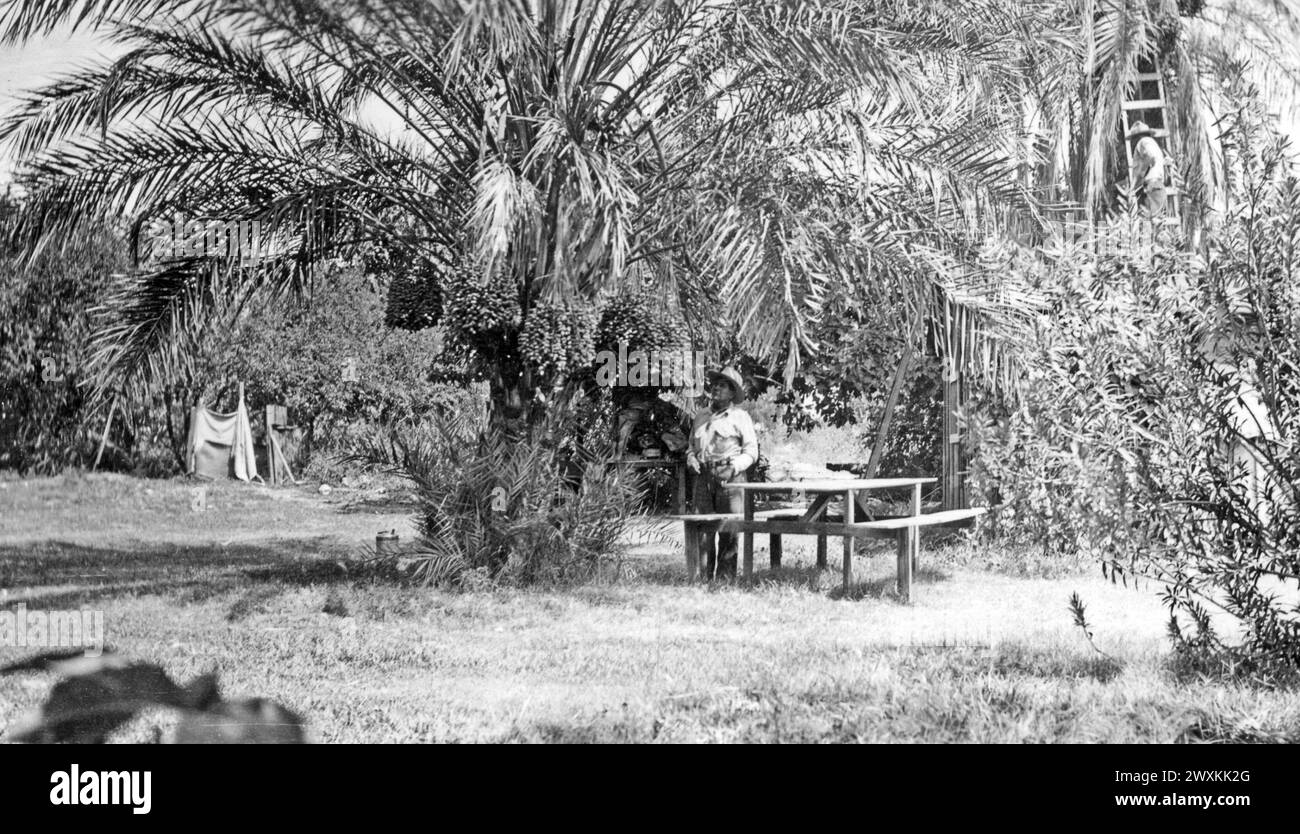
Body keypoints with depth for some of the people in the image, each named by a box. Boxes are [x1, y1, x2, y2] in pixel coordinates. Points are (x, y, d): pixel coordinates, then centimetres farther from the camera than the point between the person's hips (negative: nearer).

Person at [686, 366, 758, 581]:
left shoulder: (740, 417, 5)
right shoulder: (700, 418, 18)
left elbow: (751, 451, 1)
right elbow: (692, 446, 26)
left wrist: (734, 468, -13)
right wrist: (691, 459, 4)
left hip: (730, 477, -4)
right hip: (703, 477, 4)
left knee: (728, 529, -5)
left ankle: (726, 576, 0)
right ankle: (703, 576, -2)